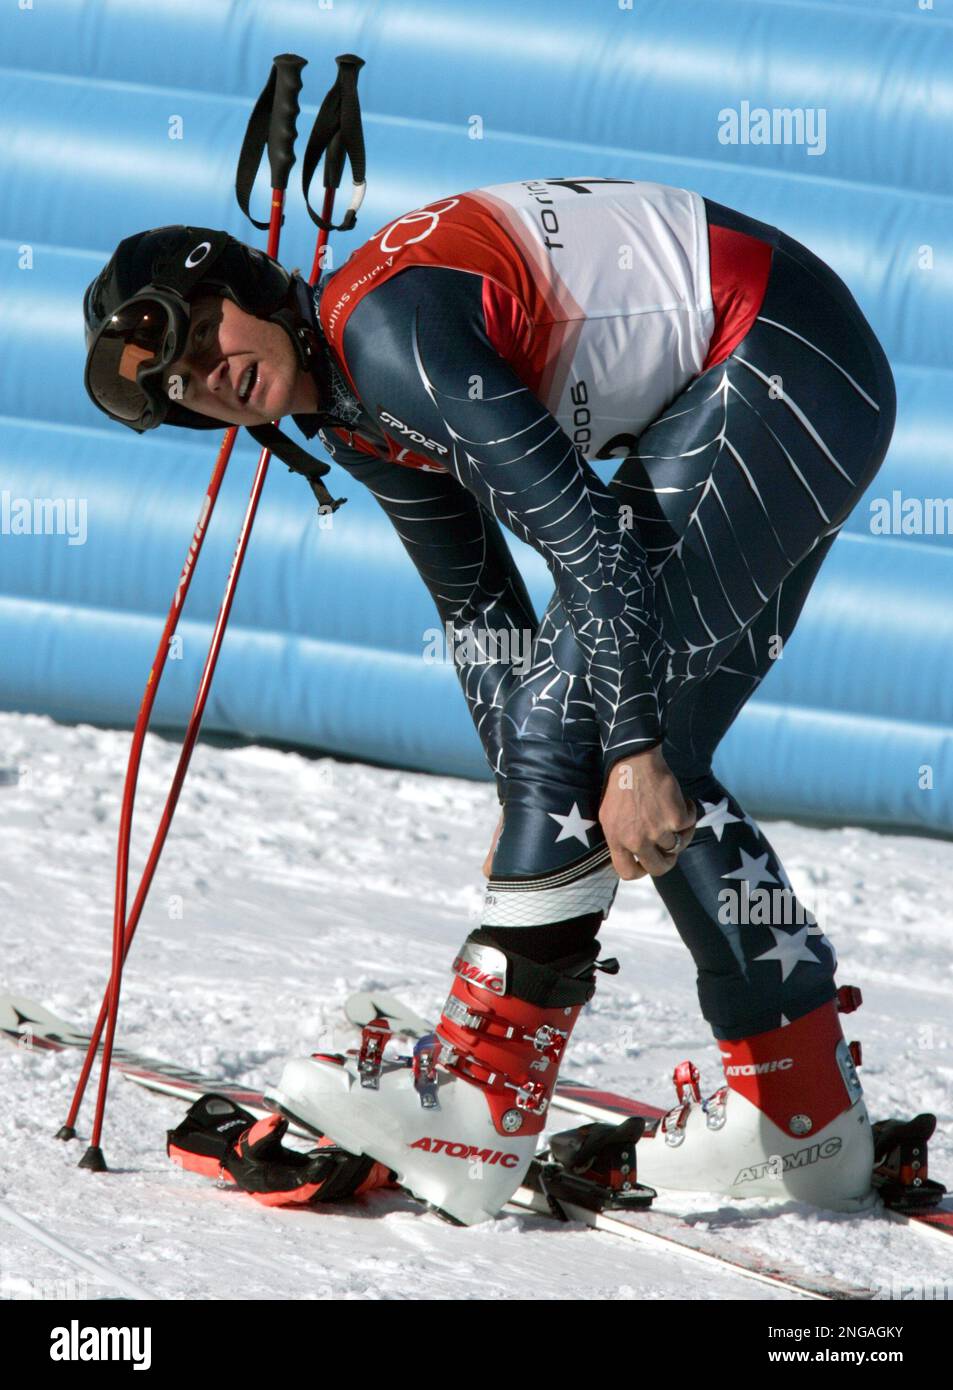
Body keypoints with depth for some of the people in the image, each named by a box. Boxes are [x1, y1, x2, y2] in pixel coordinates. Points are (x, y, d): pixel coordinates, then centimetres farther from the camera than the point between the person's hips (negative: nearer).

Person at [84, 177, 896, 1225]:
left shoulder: (385, 324, -20)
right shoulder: (359, 417, 9)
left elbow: (578, 530, -23)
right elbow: (479, 611, 15)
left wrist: (630, 746, -22)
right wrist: (543, 817, 9)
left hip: (785, 367, -10)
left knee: (595, 734, -14)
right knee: (650, 765, 11)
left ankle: (479, 1113, -15)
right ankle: (801, 1106, 16)